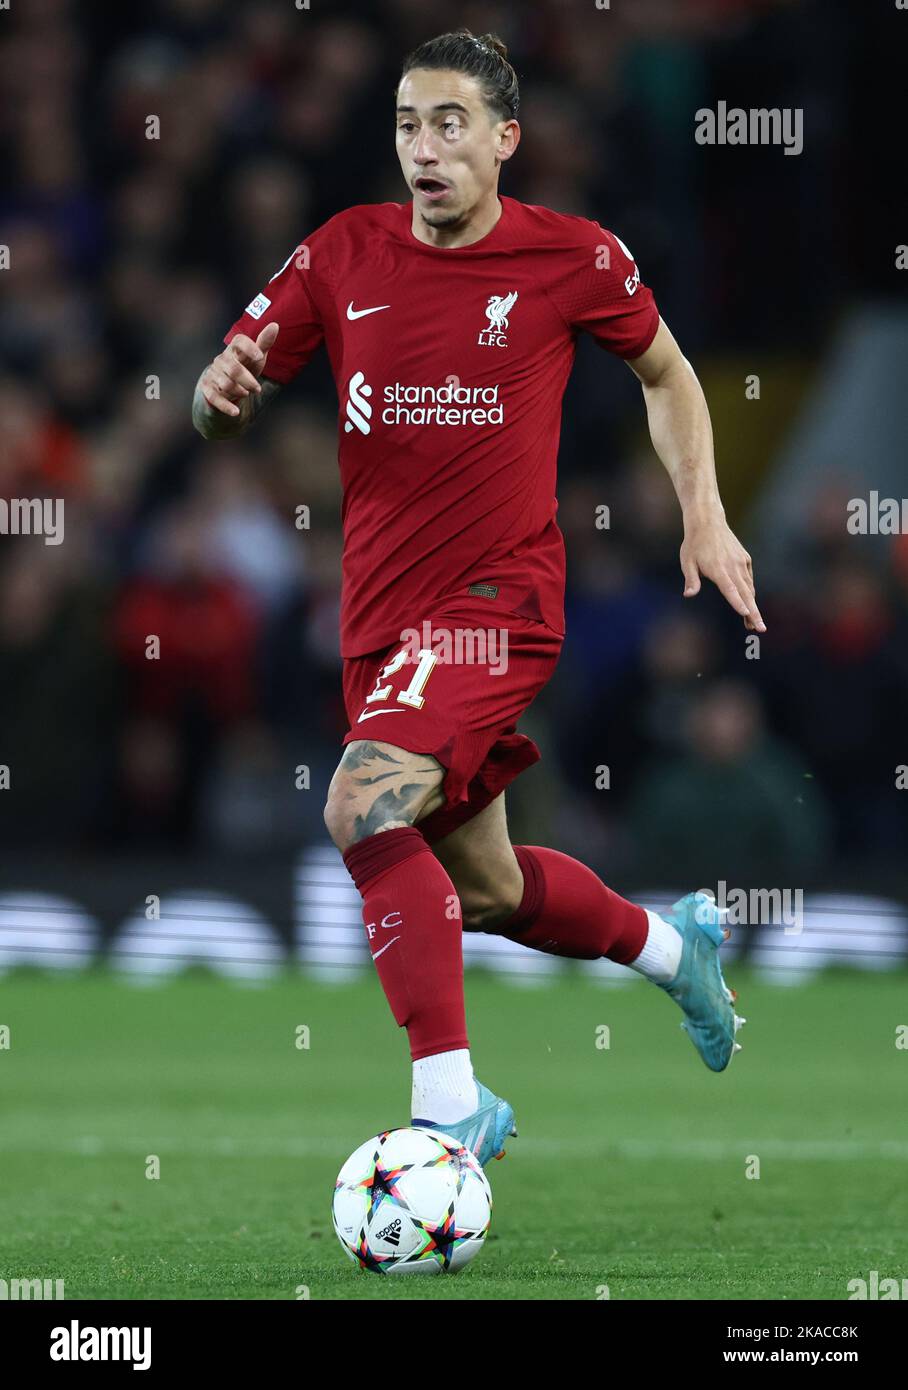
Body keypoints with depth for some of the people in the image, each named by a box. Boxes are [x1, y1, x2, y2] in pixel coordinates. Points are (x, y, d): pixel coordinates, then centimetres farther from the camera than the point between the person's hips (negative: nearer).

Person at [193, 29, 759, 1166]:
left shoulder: (575, 259, -5)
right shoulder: (344, 255, 2)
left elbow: (665, 373, 14)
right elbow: (220, 410, 4)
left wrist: (703, 515, 3)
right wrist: (223, 389, -20)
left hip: (498, 600, -5)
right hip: (382, 613, 5)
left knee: (364, 809, -28)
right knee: (481, 889, 18)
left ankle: (449, 1106, -25)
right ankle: (674, 946, 48)